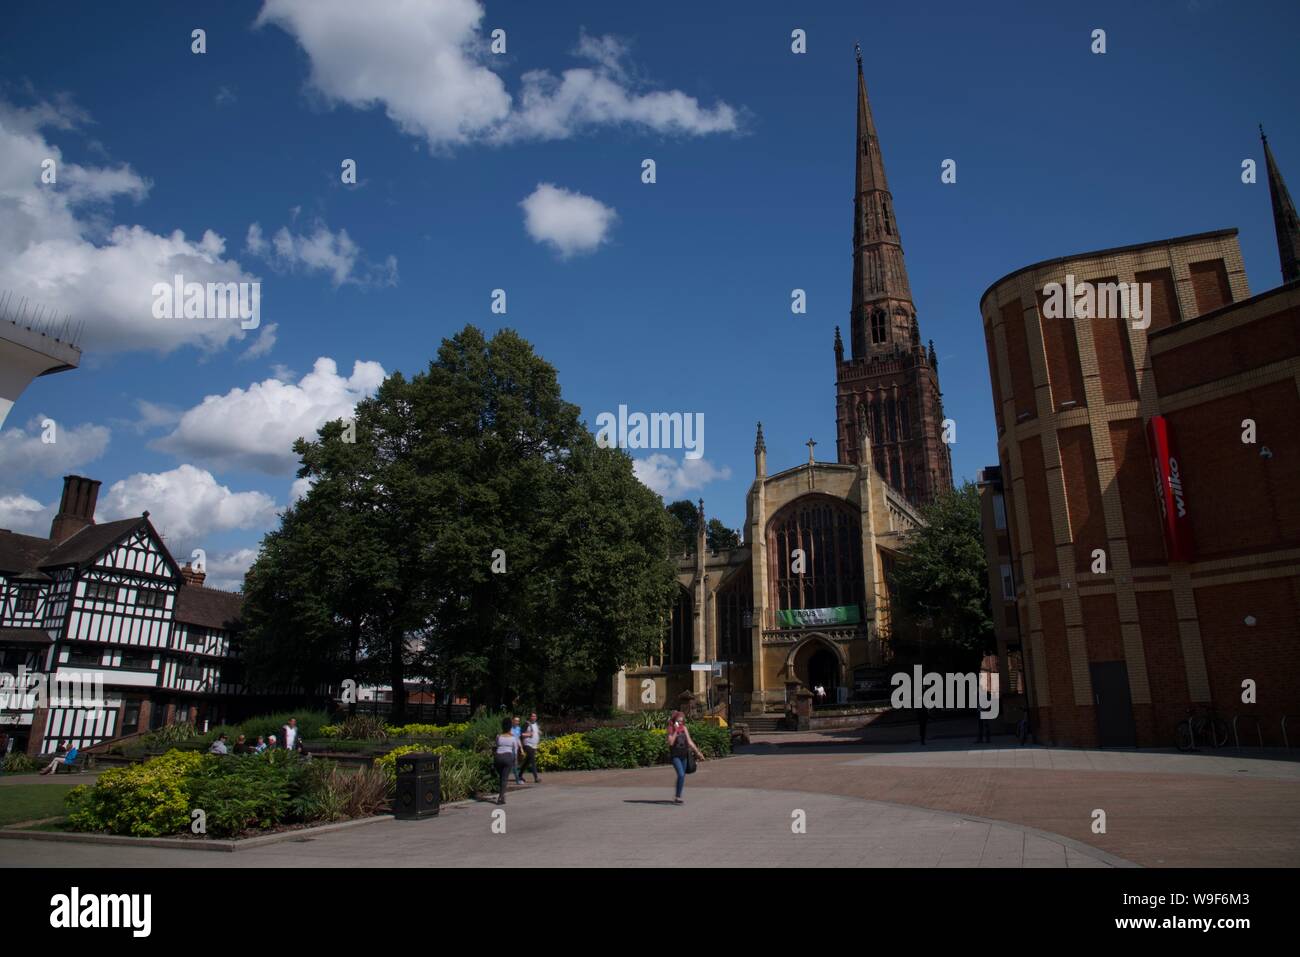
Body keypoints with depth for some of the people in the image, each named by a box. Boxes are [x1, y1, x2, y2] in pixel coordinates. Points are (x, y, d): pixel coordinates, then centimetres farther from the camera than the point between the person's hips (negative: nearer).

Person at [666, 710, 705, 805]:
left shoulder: (684, 728, 6)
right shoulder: (671, 729, -7)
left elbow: (690, 742, 10)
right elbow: (670, 742, -19)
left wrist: (697, 752, 8)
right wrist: (675, 731, -21)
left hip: (684, 755, 6)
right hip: (675, 756, -5)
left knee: (682, 776, 10)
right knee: (681, 775, -18)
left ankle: (677, 796, 24)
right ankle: (677, 797, -11)